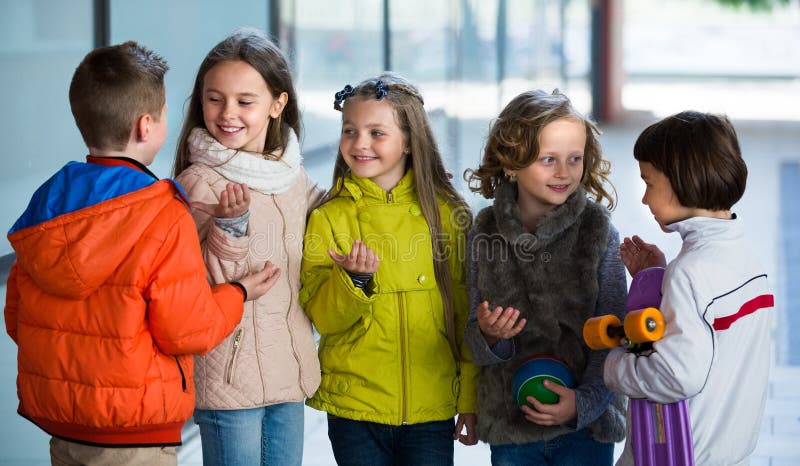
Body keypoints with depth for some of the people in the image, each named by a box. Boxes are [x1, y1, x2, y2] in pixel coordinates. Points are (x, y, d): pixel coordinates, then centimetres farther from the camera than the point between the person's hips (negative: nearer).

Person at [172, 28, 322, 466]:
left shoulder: (291, 172, 6)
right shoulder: (200, 183, -13)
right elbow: (212, 288, -17)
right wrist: (231, 227, -30)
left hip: (290, 371, 6)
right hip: (229, 375, -6)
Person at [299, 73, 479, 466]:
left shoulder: (446, 213, 2)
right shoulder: (328, 219, -1)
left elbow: (466, 313, 6)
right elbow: (321, 317, -5)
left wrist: (471, 397, 6)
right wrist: (355, 280, -23)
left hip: (432, 408, 0)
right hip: (354, 407, 0)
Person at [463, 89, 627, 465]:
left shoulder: (598, 231, -8)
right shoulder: (485, 232, -2)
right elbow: (478, 347, 3)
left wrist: (584, 402, -18)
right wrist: (488, 336, -19)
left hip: (586, 425, -2)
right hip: (509, 426, 2)